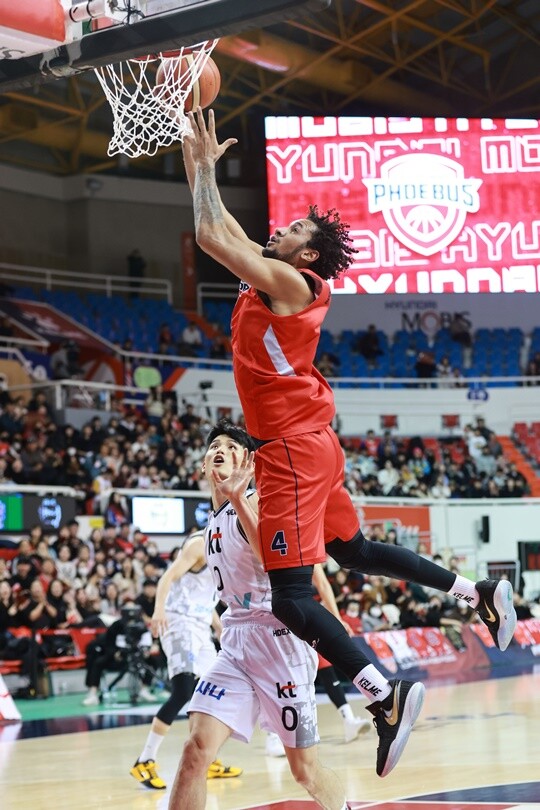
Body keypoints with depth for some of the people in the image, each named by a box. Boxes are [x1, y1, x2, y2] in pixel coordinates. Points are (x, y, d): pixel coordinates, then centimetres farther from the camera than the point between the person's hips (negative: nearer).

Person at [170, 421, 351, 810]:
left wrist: (238, 497, -34)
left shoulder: (260, 499, -9)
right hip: (236, 642, 6)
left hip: (279, 639, -6)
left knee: (305, 769, 6)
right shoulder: (214, 517, 13)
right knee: (197, 748, -14)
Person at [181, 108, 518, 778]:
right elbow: (216, 227, 22)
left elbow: (209, 235, -19)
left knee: (290, 595, -13)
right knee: (354, 552, 24)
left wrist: (205, 163, -8)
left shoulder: (287, 283, -13)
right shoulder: (269, 276, 13)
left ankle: (386, 695, -17)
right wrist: (197, 161, 18)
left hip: (294, 448, -10)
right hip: (307, 445, 10)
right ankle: (479, 593, 28)